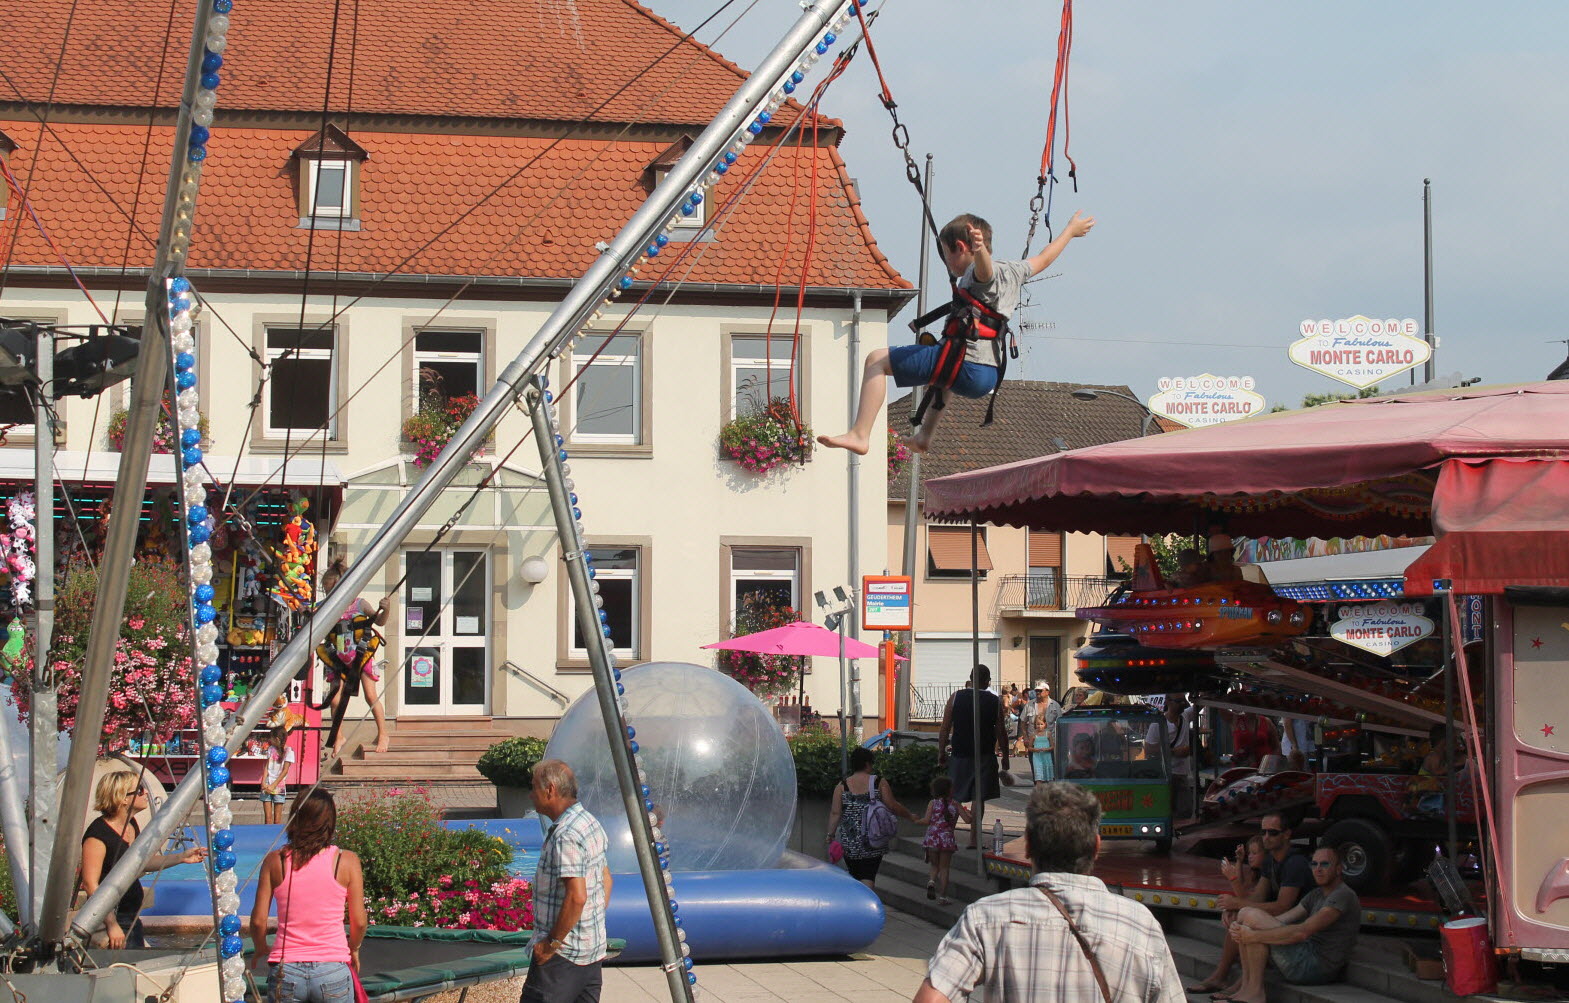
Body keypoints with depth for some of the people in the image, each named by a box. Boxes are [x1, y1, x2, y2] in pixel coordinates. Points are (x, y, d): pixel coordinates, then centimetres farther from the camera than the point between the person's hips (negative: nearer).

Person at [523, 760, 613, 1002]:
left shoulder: (566, 836, -19)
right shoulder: (592, 823, 12)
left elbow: (576, 897, -25)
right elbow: (606, 881, 21)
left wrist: (552, 943, -18)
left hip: (563, 954, -10)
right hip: (593, 949, 10)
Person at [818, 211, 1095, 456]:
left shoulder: (980, 272, -10)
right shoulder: (1013, 272, 16)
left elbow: (986, 269, -35)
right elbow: (1044, 259, 33)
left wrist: (980, 249, -57)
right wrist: (1071, 230, 49)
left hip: (966, 369, -10)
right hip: (989, 375, 10)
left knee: (877, 360, -10)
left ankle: (860, 435, -21)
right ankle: (925, 435, 47)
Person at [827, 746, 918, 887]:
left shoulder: (842, 786, -1)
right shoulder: (879, 783, -4)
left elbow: (835, 813, -4)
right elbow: (893, 806, -4)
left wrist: (831, 834, 3)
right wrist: (910, 816, 12)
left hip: (850, 843, 2)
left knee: (854, 877, 16)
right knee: (868, 876, -2)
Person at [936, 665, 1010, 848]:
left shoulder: (955, 697, -2)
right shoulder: (995, 702, -2)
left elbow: (944, 728, -2)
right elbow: (1001, 732, 2)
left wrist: (941, 752, 7)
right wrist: (1005, 756, 12)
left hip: (959, 755, 1)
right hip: (984, 756, -1)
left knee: (954, 797, 10)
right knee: (978, 799, 5)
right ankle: (973, 840, 4)